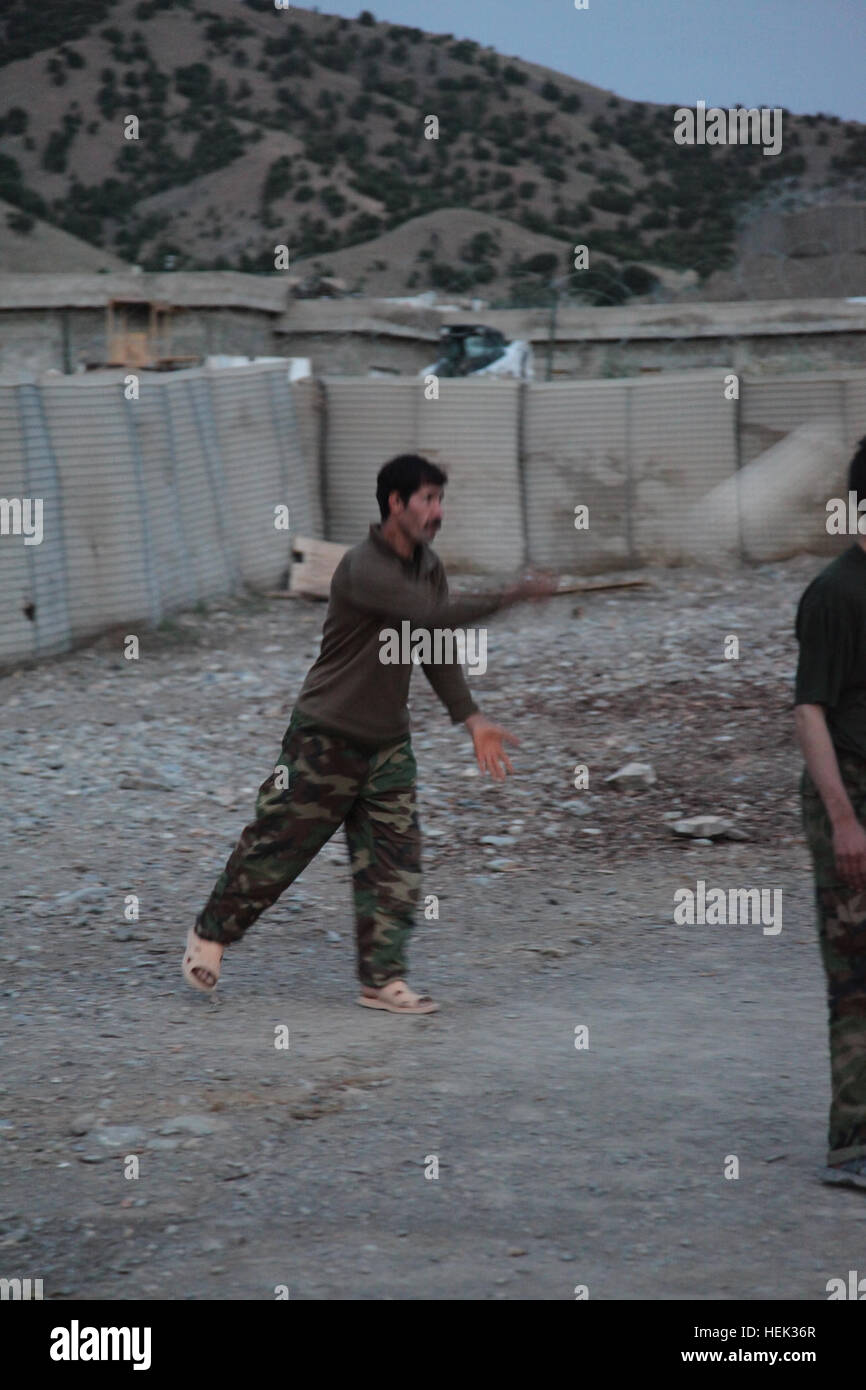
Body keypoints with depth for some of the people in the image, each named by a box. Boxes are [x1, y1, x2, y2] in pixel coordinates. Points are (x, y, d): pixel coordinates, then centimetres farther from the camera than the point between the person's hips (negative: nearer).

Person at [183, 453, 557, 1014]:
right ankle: (211, 933, 25)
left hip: (389, 744, 7)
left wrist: (473, 719, 3)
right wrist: (512, 594, -35)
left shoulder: (429, 567, 4)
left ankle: (383, 979, 5)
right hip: (326, 739, -7)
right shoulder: (364, 568, -23)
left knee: (395, 864, 0)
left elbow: (437, 651, 11)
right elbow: (433, 616, -35)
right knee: (277, 846, 5)